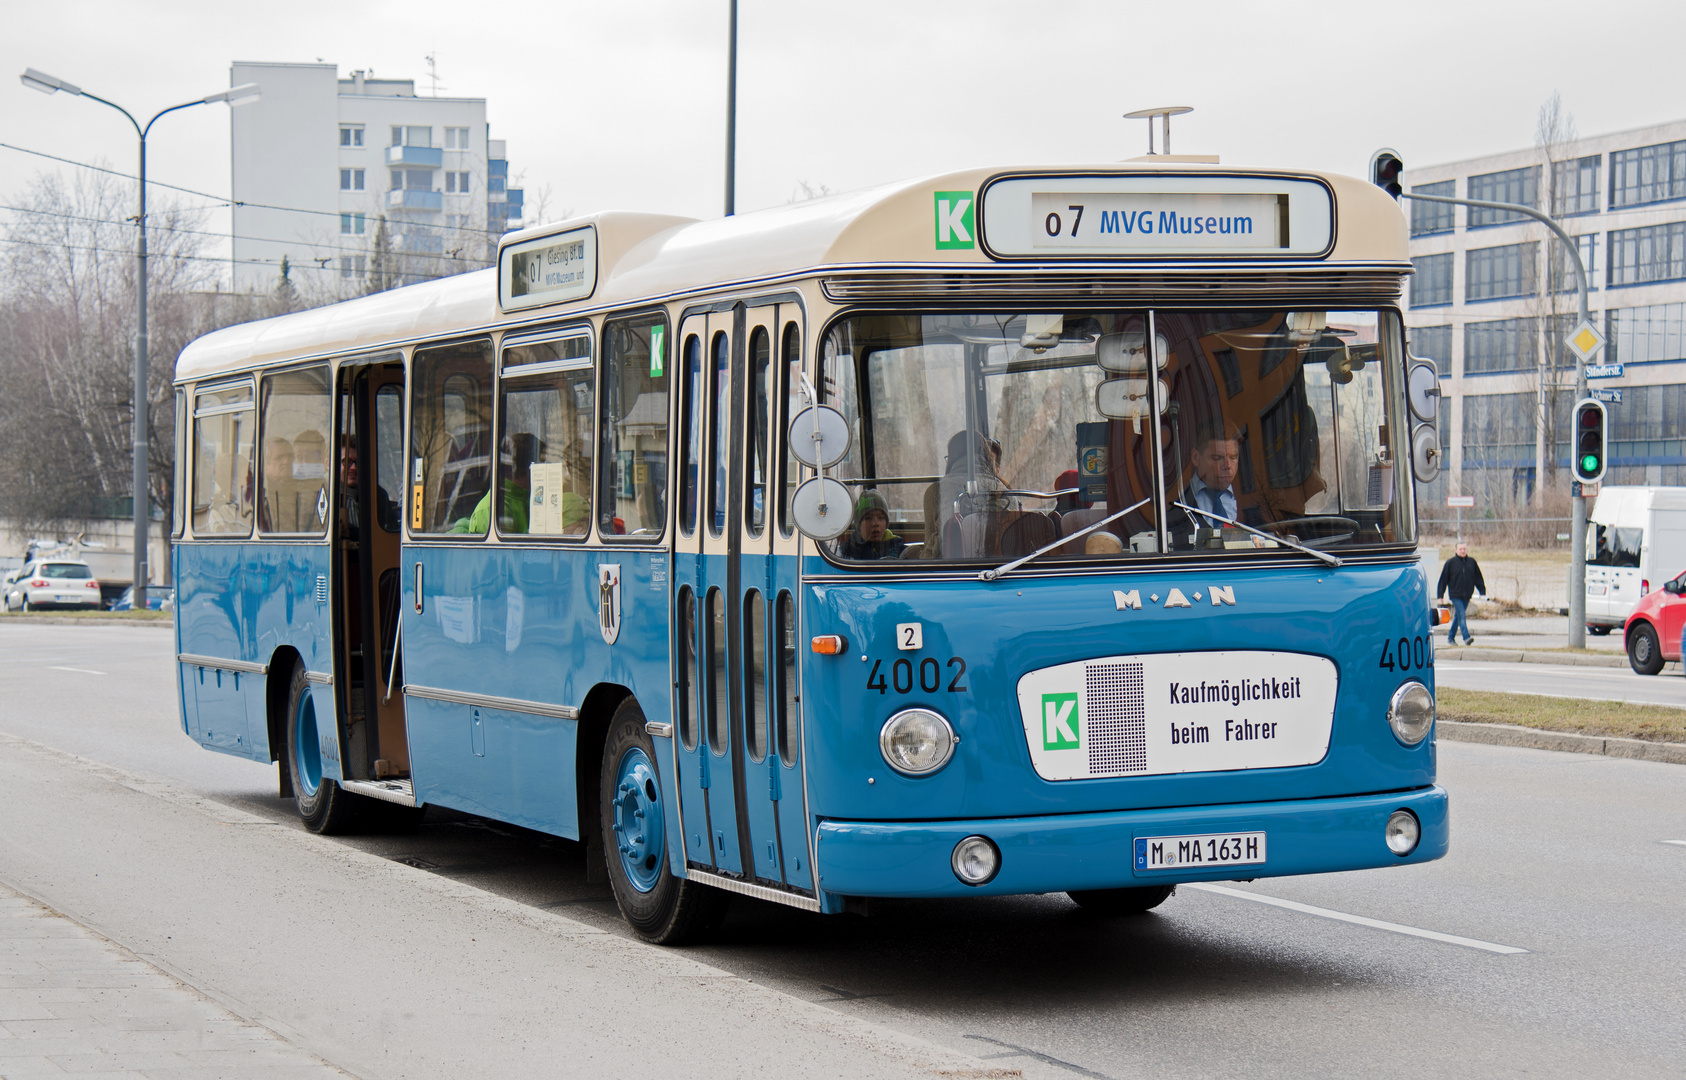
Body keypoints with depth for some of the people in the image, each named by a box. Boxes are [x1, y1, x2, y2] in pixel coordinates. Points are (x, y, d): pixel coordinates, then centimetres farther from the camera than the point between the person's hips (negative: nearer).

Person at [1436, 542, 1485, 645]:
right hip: (1455, 595, -4)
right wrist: (1440, 595, -3)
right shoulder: (1450, 562, -3)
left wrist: (1483, 592, 10)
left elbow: (1478, 579, 14)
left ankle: (1451, 638, 23)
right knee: (1461, 615, -15)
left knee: (1458, 616, 12)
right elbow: (1443, 579, 0)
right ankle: (1466, 637, -22)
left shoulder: (1472, 562, 7)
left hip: (1466, 596, 4)